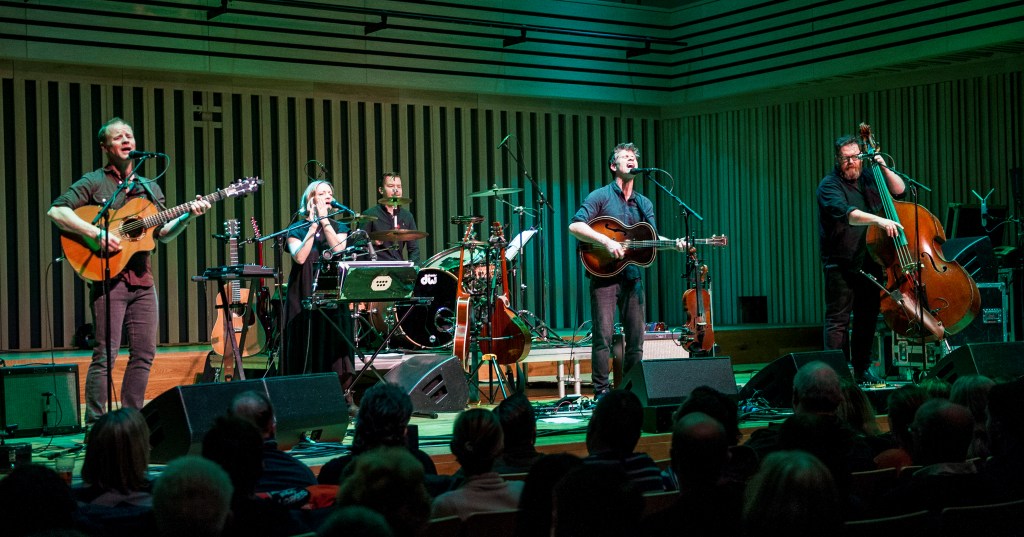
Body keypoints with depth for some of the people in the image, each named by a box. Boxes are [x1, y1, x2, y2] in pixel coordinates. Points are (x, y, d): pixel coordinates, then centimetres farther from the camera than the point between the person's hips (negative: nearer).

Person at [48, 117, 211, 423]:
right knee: (106, 353, -9)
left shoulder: (150, 188, 18)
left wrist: (188, 216, -2)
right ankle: (94, 425, -3)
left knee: (144, 352, 6)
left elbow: (163, 233, 16)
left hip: (142, 279, 6)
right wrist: (97, 234, -21)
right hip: (109, 275, -6)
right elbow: (56, 211, -11)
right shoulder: (94, 182, 1)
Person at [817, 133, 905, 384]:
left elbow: (899, 190, 12)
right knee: (838, 320, -6)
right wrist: (880, 220, -37)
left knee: (868, 318, 13)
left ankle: (862, 369, 23)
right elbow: (846, 213, -26)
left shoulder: (868, 178, 11)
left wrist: (884, 169, -3)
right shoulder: (829, 185, -9)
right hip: (840, 266, -6)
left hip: (869, 263, 6)